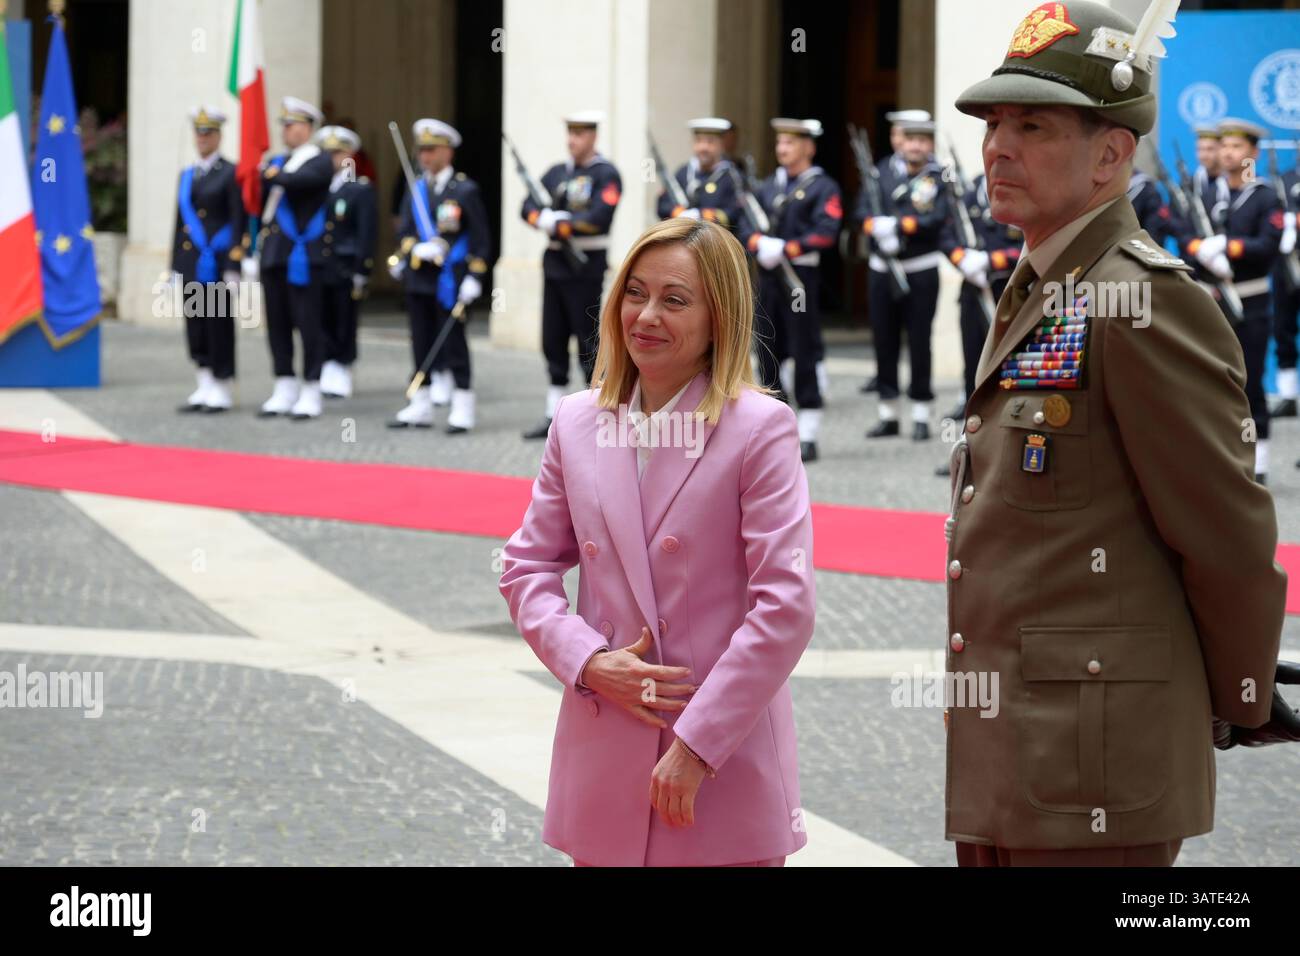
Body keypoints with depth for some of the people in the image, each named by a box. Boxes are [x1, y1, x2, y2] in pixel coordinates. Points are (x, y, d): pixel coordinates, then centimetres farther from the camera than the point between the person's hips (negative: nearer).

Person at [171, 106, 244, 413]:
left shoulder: (230, 174, -4)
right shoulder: (186, 175, 15)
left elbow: (237, 223, -8)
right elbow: (180, 221, 17)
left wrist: (233, 266, -14)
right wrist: (176, 266, 14)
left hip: (217, 262, -6)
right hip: (190, 262, 6)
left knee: (219, 325, -2)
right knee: (195, 326, 6)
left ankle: (222, 391, 4)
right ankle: (205, 389, 12)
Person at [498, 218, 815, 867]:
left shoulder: (761, 428, -6)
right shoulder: (577, 423, 8)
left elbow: (786, 607, -11)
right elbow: (527, 568, 12)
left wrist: (698, 744, -13)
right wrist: (587, 661, -6)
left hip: (727, 770, -4)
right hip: (605, 764, 4)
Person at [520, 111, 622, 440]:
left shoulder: (606, 175, -6)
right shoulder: (557, 173, 13)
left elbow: (599, 218, -19)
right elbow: (529, 208, 7)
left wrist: (559, 224, -14)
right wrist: (546, 218, -14)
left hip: (586, 268, -6)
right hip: (555, 264, 6)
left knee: (589, 342, -3)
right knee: (553, 341, 8)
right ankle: (554, 416, 14)